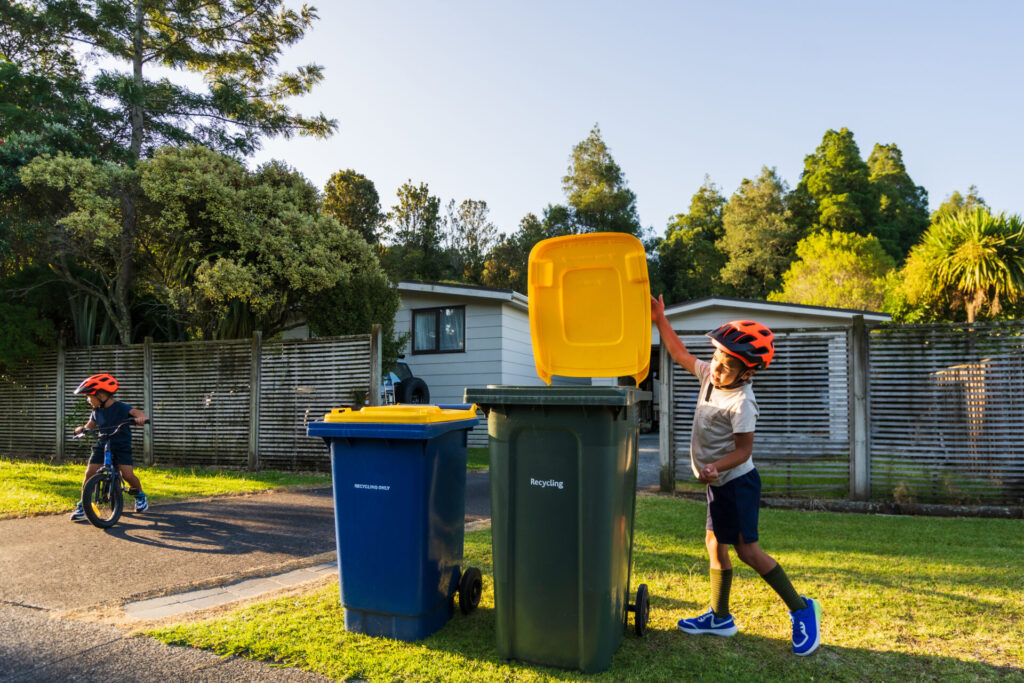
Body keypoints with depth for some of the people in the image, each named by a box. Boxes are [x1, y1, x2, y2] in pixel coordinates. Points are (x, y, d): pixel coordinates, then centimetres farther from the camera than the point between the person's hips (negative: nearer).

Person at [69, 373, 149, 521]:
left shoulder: (121, 408, -12)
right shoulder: (97, 411, 5)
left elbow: (136, 412, -26)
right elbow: (90, 425, 13)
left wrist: (141, 417, -50)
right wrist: (81, 429, -10)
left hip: (121, 446, -5)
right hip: (102, 446, 5)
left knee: (127, 474, -16)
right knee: (89, 473, -8)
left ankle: (140, 496, 11)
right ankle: (82, 506, 6)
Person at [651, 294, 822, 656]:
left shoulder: (741, 402, -24)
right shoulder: (710, 375, -1)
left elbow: (743, 450, -23)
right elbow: (681, 355, 11)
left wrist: (717, 467, -39)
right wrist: (659, 320, 5)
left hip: (737, 481, -9)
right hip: (720, 484, 9)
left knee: (747, 548, -5)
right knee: (715, 542, 13)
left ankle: (801, 609, 11)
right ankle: (720, 617, 25)